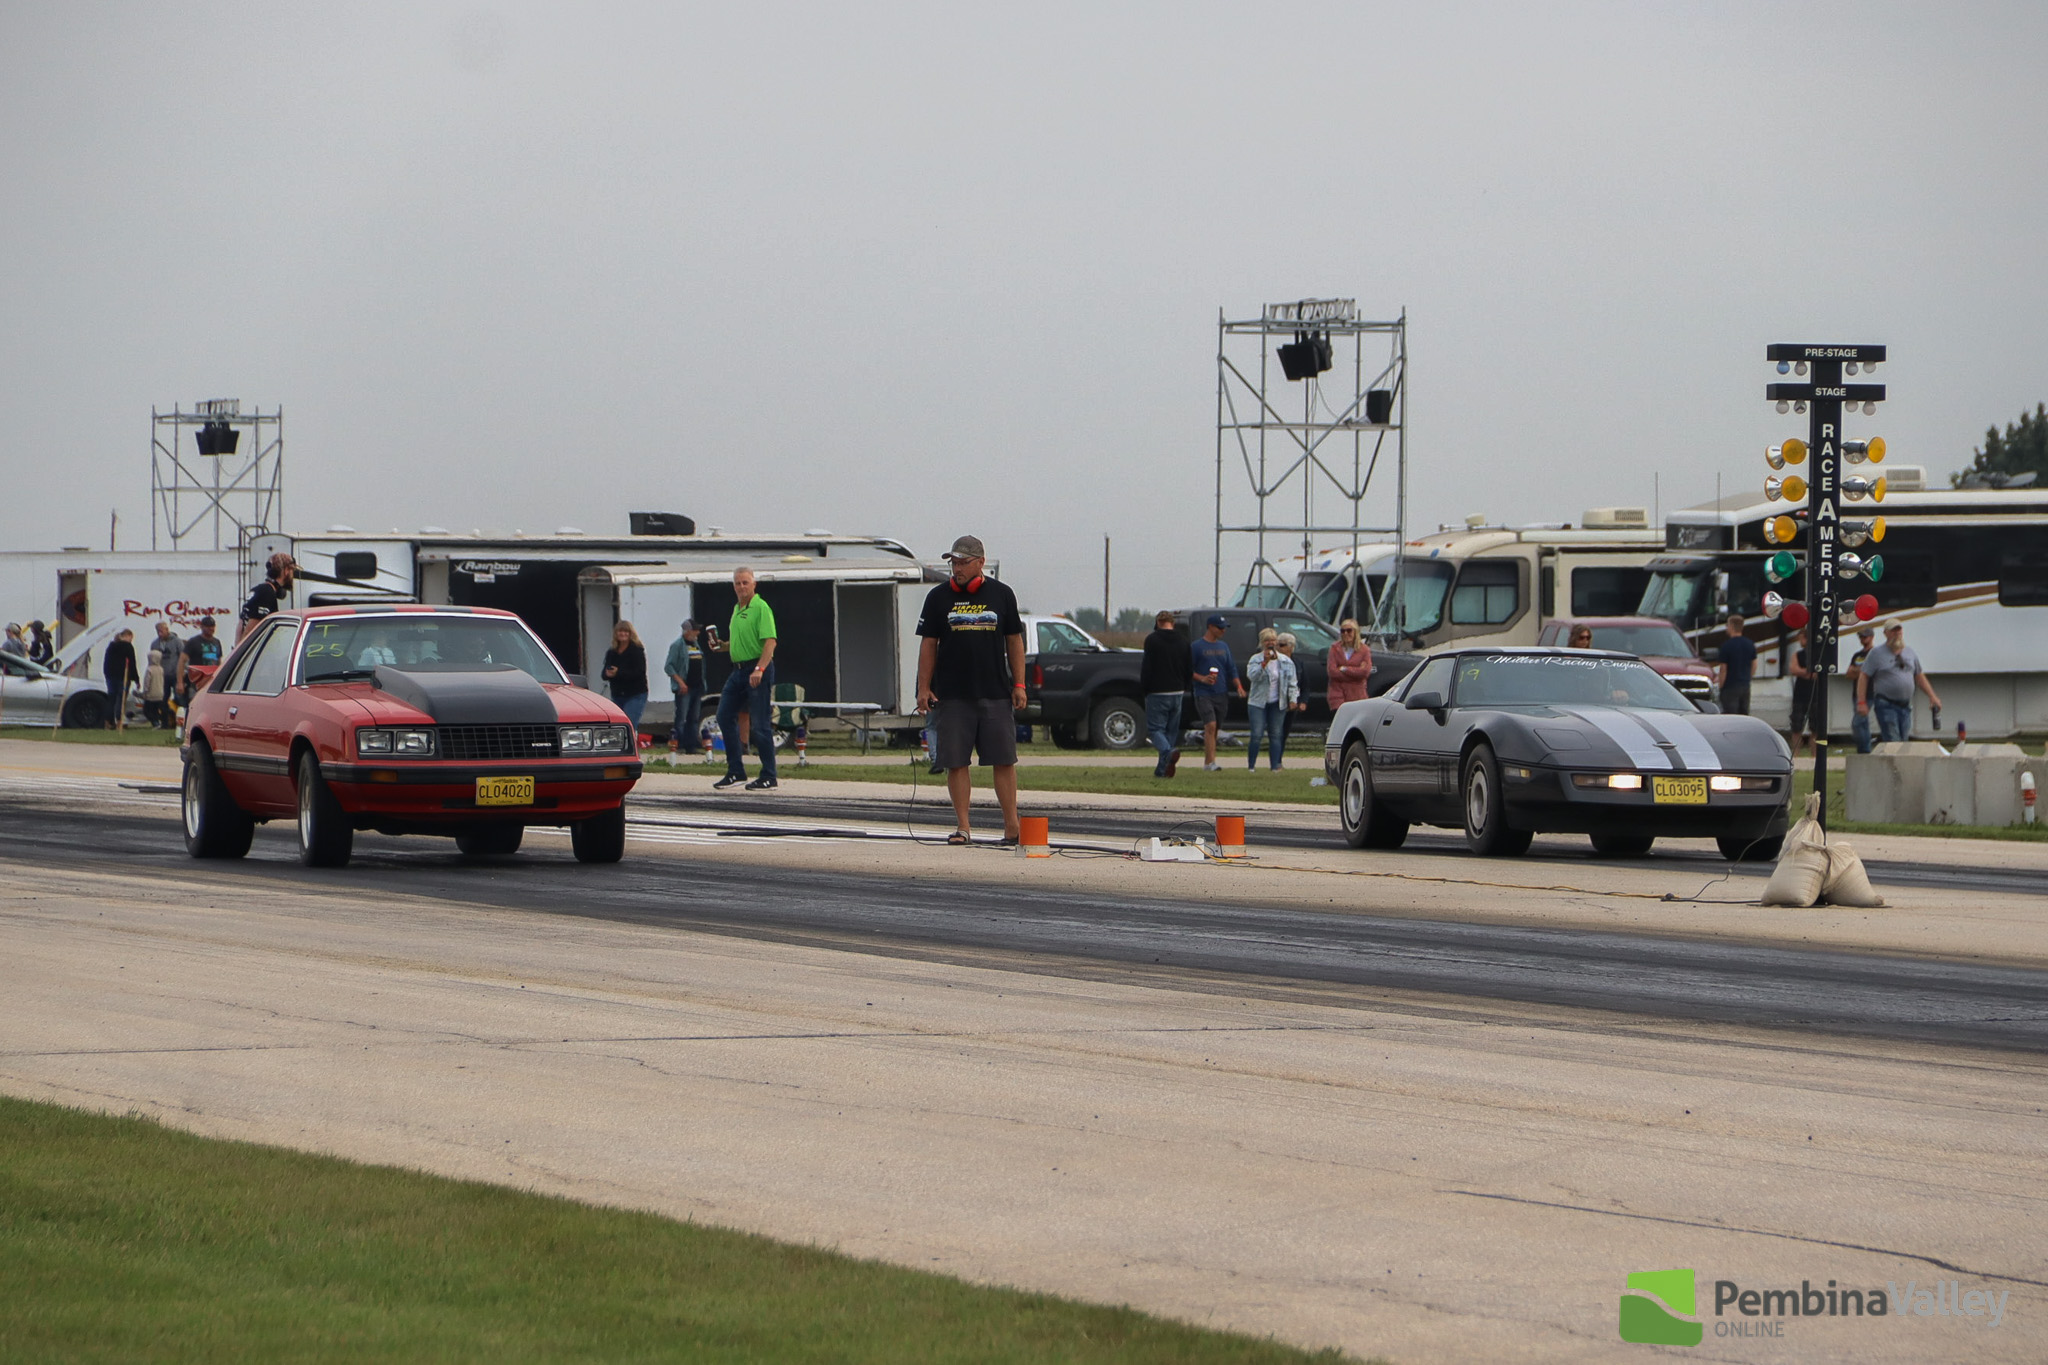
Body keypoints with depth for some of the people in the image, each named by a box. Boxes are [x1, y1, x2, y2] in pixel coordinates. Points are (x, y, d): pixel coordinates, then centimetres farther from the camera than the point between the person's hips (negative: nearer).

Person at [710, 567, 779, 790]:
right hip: (738, 669, 9)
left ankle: (769, 778, 0)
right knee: (725, 717, 8)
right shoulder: (736, 609, 16)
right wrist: (722, 646, 8)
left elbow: (770, 642, -21)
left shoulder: (761, 608, -12)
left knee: (761, 724, -6)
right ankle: (735, 772, 16)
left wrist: (759, 669, -30)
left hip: (758, 671, -9)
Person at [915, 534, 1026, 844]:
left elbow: (1014, 641, 11)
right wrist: (924, 688, 0)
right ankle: (962, 827, 5)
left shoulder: (1001, 595, 7)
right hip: (952, 695, 0)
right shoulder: (938, 597, 6)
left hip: (996, 694, 0)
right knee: (956, 762, -1)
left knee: (1004, 761, 0)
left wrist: (1018, 684, 5)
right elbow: (928, 644, 7)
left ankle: (1012, 825, 6)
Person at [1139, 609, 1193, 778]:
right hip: (1177, 693, 5)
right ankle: (1162, 769, 11)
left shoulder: (1152, 640, -8)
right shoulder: (1183, 641, 8)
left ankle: (1169, 752, -31)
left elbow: (1147, 668, -10)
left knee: (1155, 728, -2)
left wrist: (1143, 688, 0)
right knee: (1172, 730, 11)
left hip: (1157, 693, -5)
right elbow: (1190, 669, 10)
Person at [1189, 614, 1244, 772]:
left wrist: (1238, 685, 3)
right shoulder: (1196, 646, -1)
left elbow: (1232, 669, 18)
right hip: (1204, 694, -6)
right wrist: (1202, 678, -18)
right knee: (1210, 725, -19)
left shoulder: (1223, 647, 16)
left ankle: (1208, 763, 16)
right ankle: (1210, 762, -23)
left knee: (1215, 729, 8)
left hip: (1222, 694, 6)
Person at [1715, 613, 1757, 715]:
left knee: (1730, 717, -4)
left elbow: (1723, 670, -13)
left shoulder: (1727, 646, -16)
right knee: (1744, 715, 13)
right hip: (1745, 685, 6)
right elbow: (1754, 667, 11)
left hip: (1730, 687, -6)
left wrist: (1721, 686, -2)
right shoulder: (1750, 644, 3)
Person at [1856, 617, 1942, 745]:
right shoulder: (1877, 653, -2)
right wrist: (1861, 702, -11)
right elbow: (1864, 677, -3)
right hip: (1886, 704, -5)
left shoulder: (1909, 652, 14)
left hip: (1905, 705, 5)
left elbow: (1919, 676, 23)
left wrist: (1932, 696, 15)